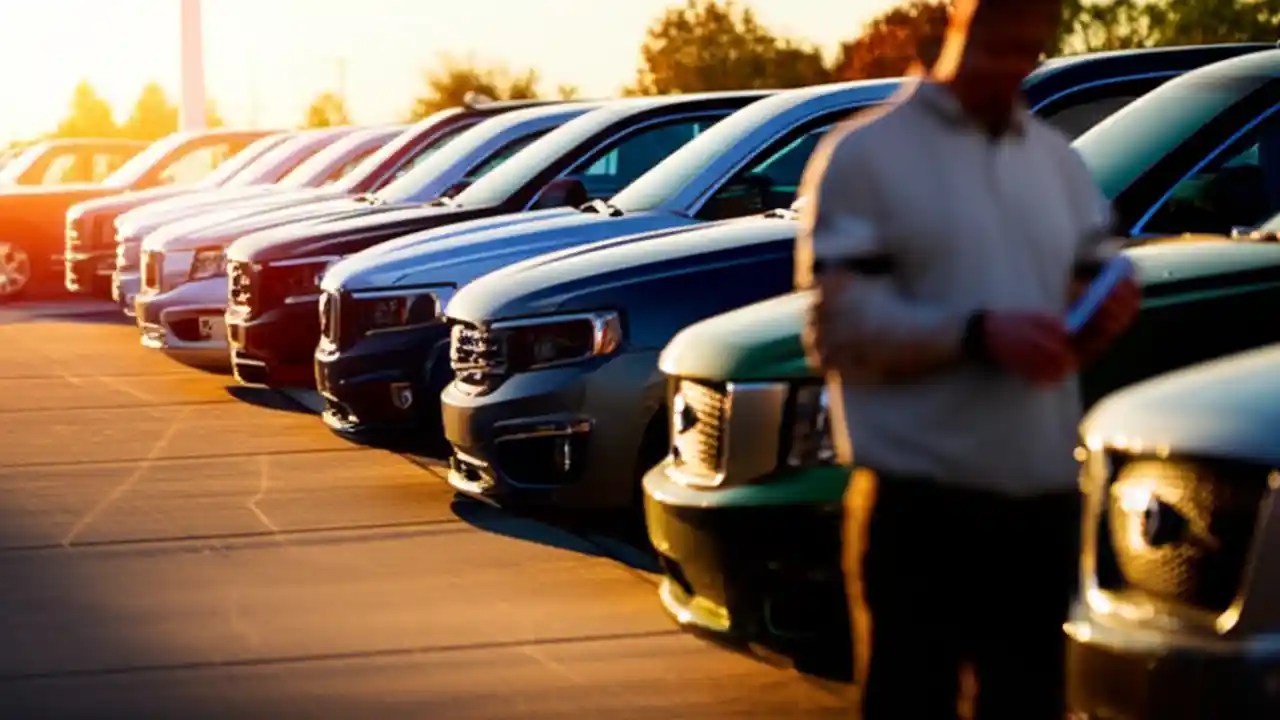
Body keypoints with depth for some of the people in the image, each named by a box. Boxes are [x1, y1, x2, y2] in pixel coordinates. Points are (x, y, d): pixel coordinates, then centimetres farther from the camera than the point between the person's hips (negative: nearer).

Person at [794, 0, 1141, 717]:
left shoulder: (1061, 162, 16)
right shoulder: (865, 155, -3)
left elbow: (1090, 293, 19)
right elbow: (839, 327, -11)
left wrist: (1104, 316, -6)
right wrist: (979, 334, -23)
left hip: (1045, 498, 6)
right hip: (921, 503, -6)